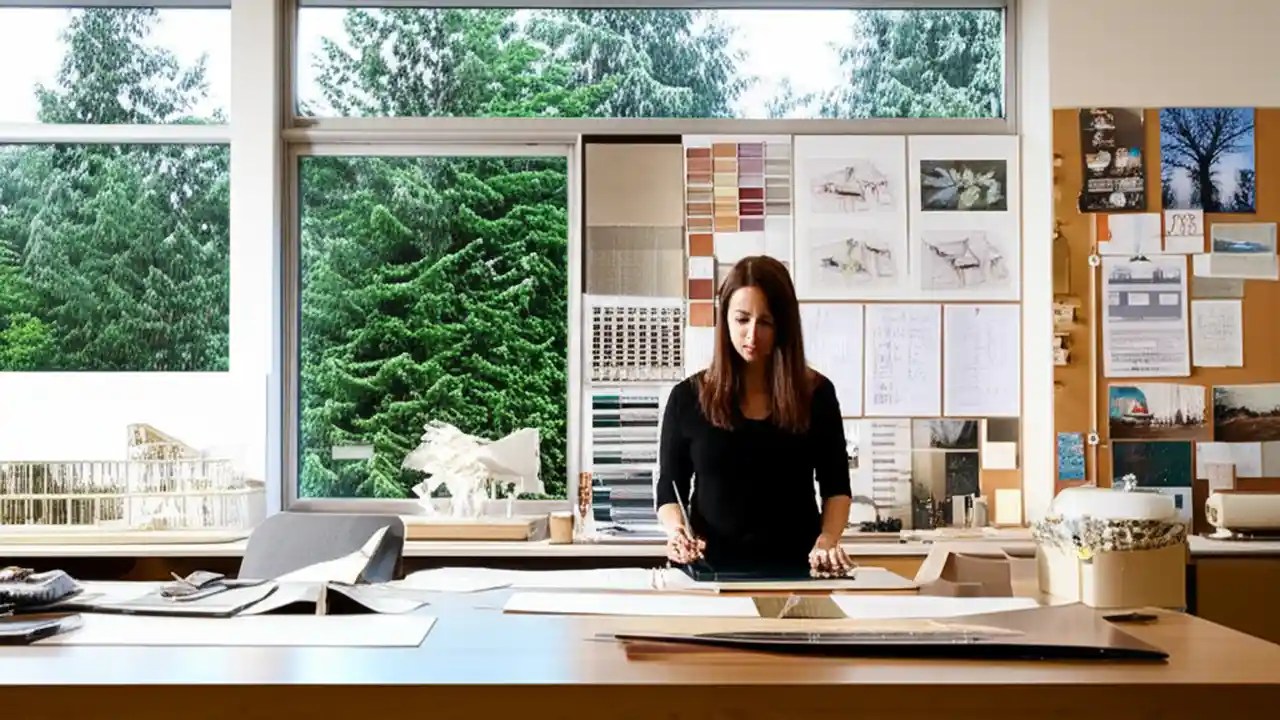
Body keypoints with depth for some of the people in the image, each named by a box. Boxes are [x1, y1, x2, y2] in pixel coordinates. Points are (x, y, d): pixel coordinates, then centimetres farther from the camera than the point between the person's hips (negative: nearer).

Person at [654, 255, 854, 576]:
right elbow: (669, 490, 9)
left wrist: (827, 540, -6)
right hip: (712, 569, 0)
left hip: (796, 569, 0)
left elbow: (836, 487, 12)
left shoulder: (816, 393, 6)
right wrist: (677, 530, -11)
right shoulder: (688, 397, 5)